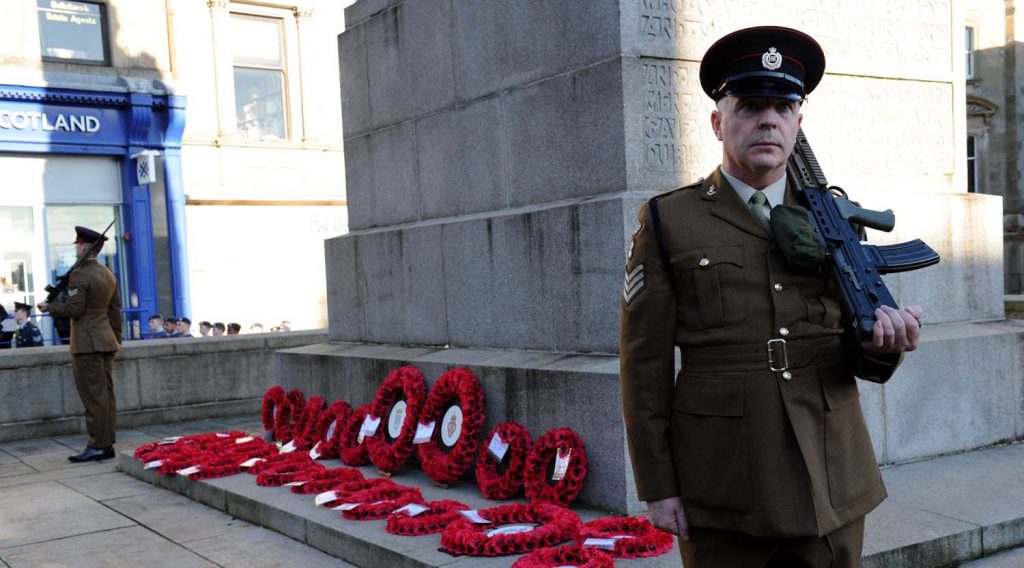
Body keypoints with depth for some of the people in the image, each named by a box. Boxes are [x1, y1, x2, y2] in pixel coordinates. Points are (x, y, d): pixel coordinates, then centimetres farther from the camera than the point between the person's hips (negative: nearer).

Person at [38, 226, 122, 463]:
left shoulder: (79, 275, -14)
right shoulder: (108, 274, 13)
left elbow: (73, 309, -16)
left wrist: (49, 307, 0)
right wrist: (116, 337, 22)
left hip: (87, 343, -8)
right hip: (106, 339, 8)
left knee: (94, 396, -5)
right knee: (106, 394, 10)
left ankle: (97, 446, -2)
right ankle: (107, 444, 14)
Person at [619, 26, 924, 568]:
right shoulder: (666, 223, -2)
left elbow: (862, 361, 9)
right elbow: (645, 366, -3)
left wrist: (884, 341, -14)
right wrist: (657, 487, -5)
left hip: (833, 488, 3)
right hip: (722, 495, -3)